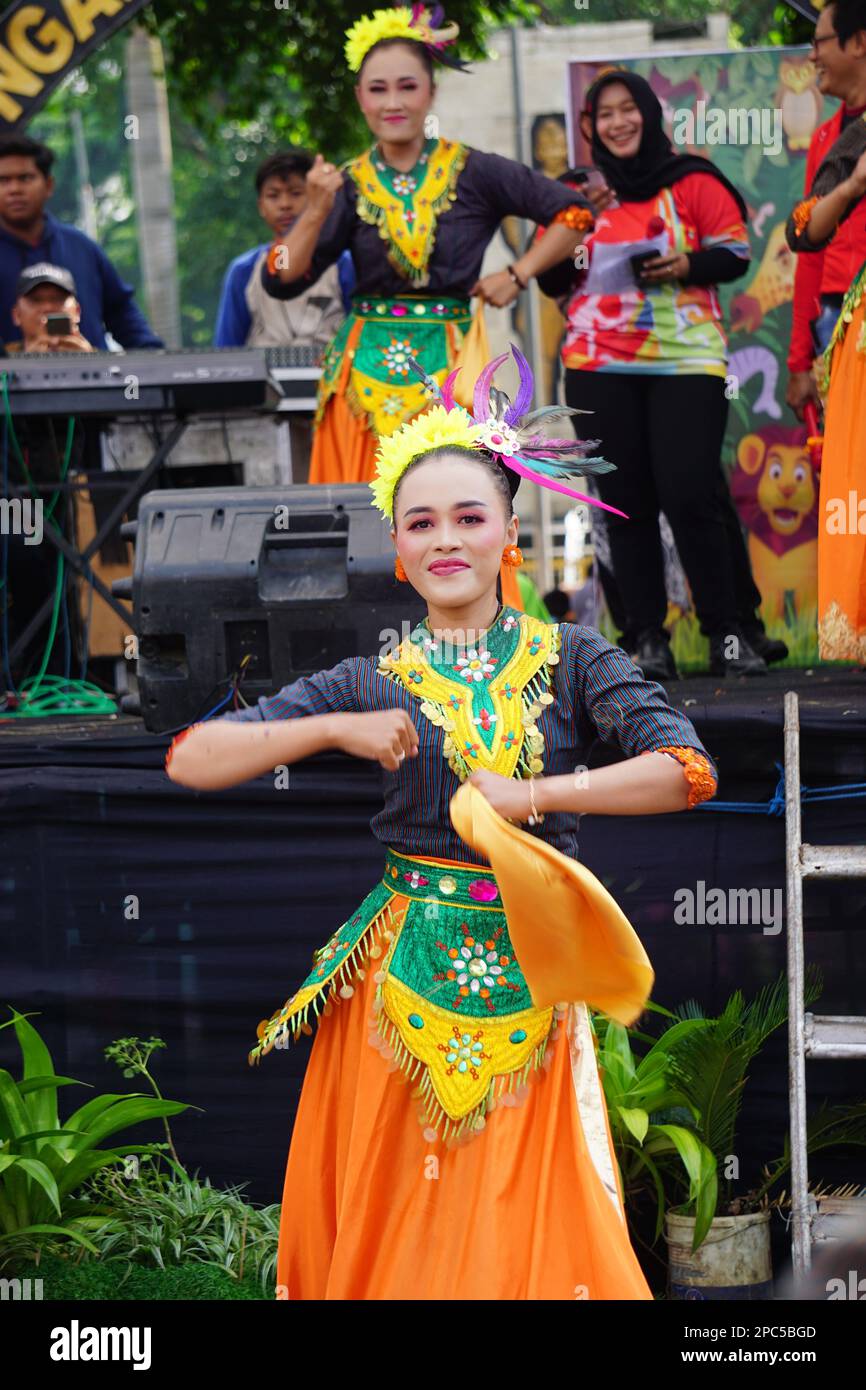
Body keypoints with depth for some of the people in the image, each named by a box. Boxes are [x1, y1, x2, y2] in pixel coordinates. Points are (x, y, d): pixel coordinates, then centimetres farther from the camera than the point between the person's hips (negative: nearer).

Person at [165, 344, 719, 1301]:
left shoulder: (569, 661, 4)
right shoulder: (374, 683, 5)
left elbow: (687, 771, -10)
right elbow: (192, 761, 0)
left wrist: (531, 795, -13)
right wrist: (337, 729, -11)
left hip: (529, 985, 0)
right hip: (402, 985, 0)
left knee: (532, 1238, 2)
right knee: (392, 1234, 3)